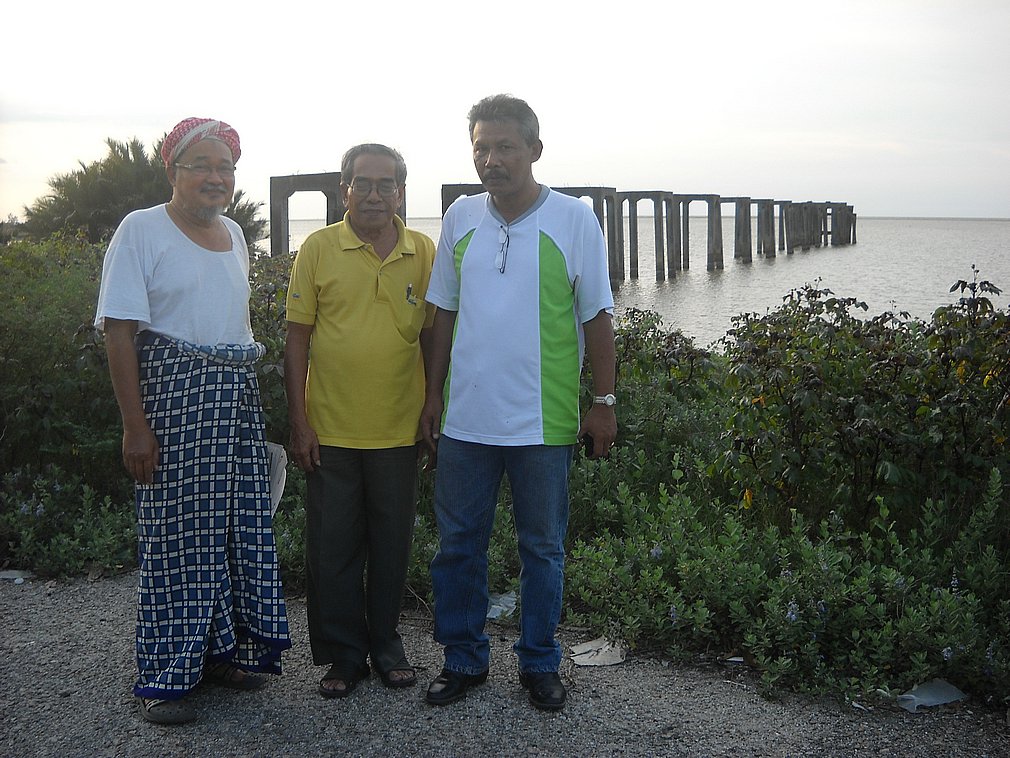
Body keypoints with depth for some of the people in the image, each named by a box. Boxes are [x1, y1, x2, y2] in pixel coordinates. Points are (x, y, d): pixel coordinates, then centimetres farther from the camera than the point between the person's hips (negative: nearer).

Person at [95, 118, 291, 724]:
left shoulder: (234, 234, 15)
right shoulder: (142, 230, -5)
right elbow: (119, 331, -11)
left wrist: (246, 387, 15)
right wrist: (135, 424, -16)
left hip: (237, 396, 6)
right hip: (174, 394, -6)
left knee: (239, 523, 8)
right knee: (177, 528, -3)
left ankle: (221, 649, 24)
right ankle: (166, 675, 8)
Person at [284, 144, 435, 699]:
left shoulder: (424, 253, 3)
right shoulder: (318, 248, -1)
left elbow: (432, 337, 8)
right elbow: (297, 339, 0)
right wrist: (299, 422, -4)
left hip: (398, 430, 1)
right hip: (330, 430, -1)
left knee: (392, 544, 12)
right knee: (332, 548, 7)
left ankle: (385, 643, 30)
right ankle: (344, 653, 22)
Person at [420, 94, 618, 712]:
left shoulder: (574, 220, -4)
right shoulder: (460, 218, 5)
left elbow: (597, 316, -1)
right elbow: (445, 312, 11)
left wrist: (604, 401, -3)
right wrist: (433, 394, 9)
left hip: (544, 422, -3)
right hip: (465, 416, 3)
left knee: (543, 547, 10)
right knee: (458, 543, 10)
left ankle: (540, 663, 26)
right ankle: (464, 660, 27)